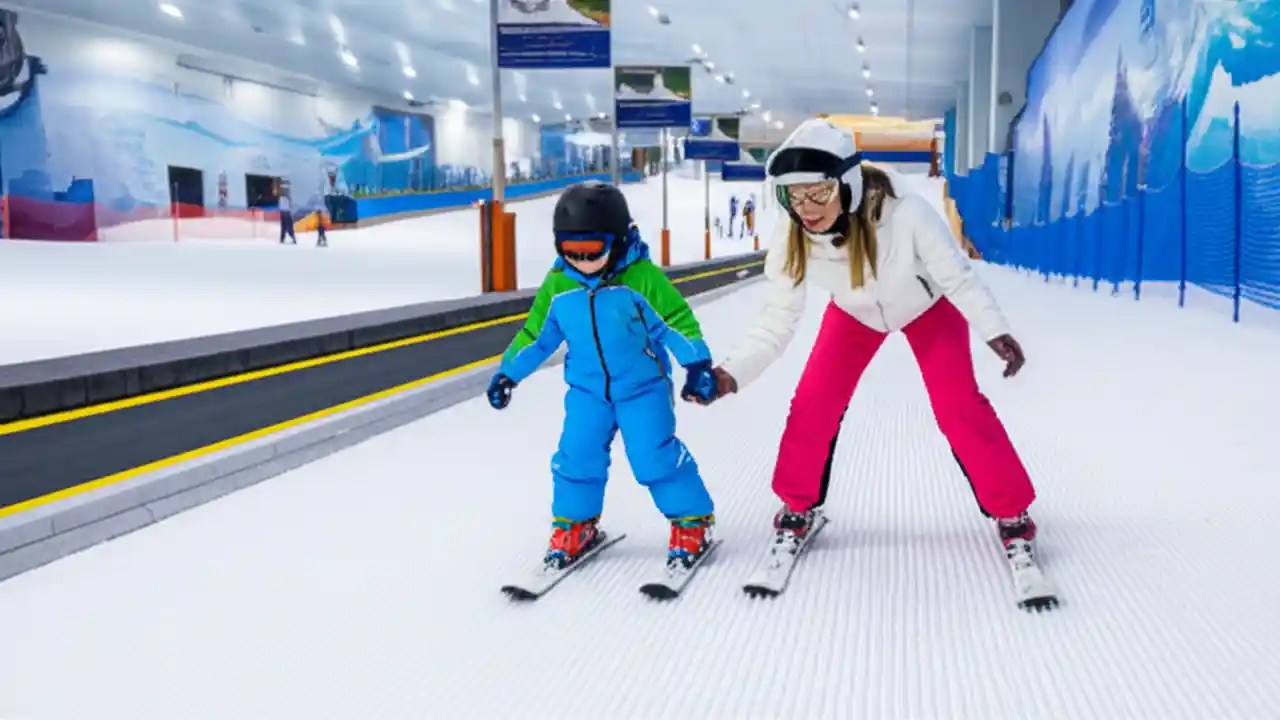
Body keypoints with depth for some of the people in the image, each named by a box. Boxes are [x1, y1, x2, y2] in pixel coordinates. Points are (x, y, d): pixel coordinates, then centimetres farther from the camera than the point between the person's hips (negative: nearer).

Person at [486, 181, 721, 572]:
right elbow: (536, 333, 6)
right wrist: (508, 373, 6)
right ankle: (574, 524, 20)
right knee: (577, 454, -1)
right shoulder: (558, 285, -5)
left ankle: (692, 521, 10)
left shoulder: (642, 277, -17)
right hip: (586, 389, 4)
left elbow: (678, 321, -12)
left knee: (656, 455, -8)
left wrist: (698, 365, -13)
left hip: (643, 386, -4)